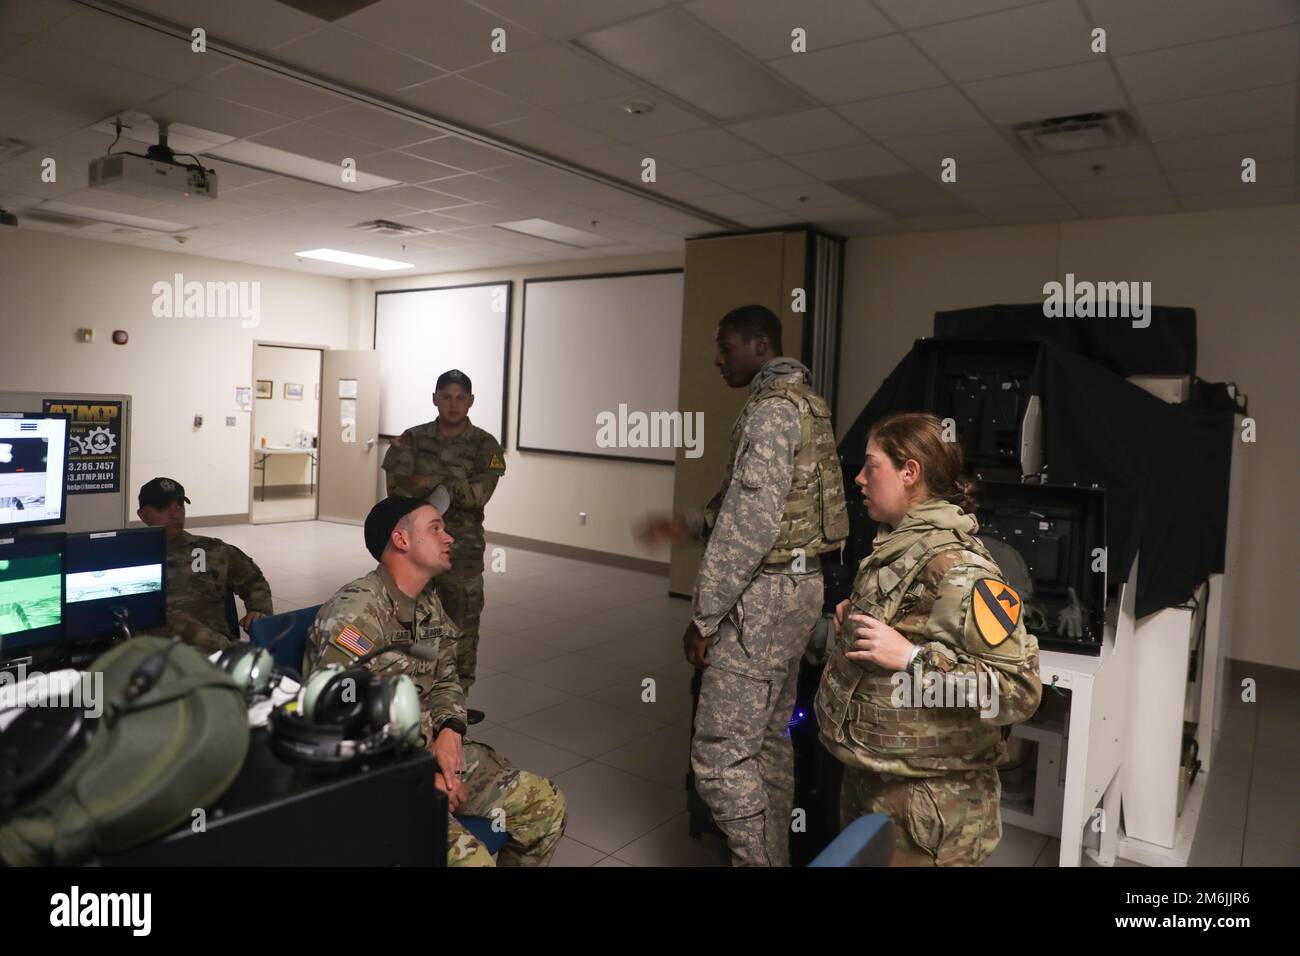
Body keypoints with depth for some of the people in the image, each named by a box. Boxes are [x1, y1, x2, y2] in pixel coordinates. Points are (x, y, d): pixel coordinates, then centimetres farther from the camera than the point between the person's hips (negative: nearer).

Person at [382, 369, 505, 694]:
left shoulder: (485, 445, -2)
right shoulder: (413, 439, 4)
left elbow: (478, 494, -14)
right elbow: (397, 488, -7)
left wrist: (429, 481, -13)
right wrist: (454, 488, -15)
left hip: (463, 553, -1)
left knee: (461, 630, 5)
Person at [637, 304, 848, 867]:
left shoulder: (771, 409, -16)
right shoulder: (801, 403, 16)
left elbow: (751, 524, -23)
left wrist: (704, 616, -18)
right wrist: (688, 526, 14)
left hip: (766, 594, -10)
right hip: (795, 586, 10)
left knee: (719, 754, -4)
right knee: (768, 742, 18)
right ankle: (775, 856, 30)